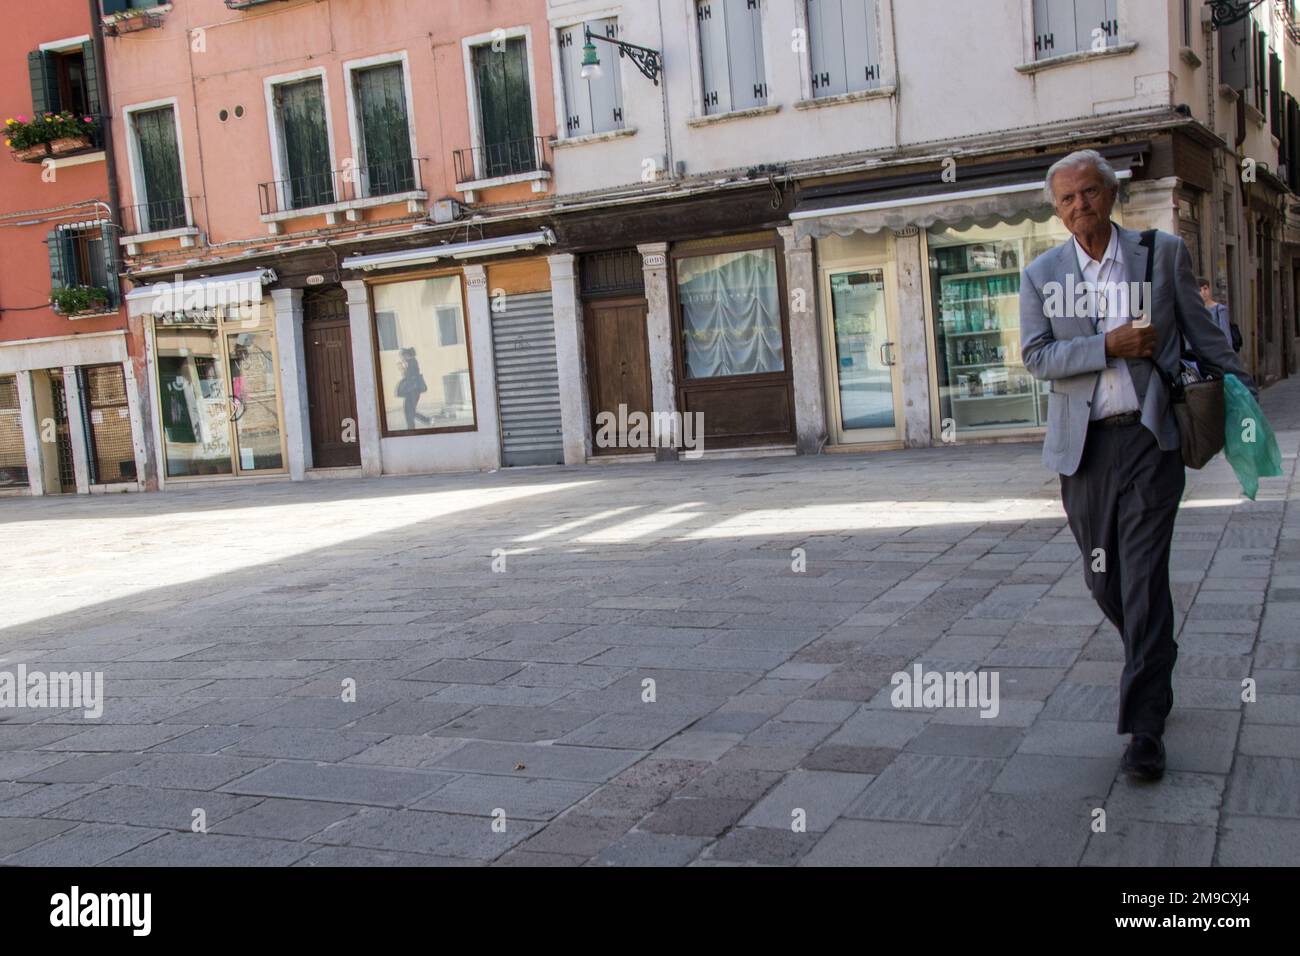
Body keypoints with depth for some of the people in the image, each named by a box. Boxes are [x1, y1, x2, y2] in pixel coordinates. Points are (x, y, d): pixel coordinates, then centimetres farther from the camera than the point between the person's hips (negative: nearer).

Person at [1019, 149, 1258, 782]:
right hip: (1084, 447, 2)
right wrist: (1109, 345, -14)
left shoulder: (1164, 253, 5)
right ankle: (1155, 667, 38)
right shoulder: (1041, 275, 6)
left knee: (1144, 576, -8)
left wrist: (1243, 397, 11)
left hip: (1150, 438, -2)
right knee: (1103, 580, 10)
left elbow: (1203, 332, 11)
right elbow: (1036, 357, -4)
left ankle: (1144, 727, -4)